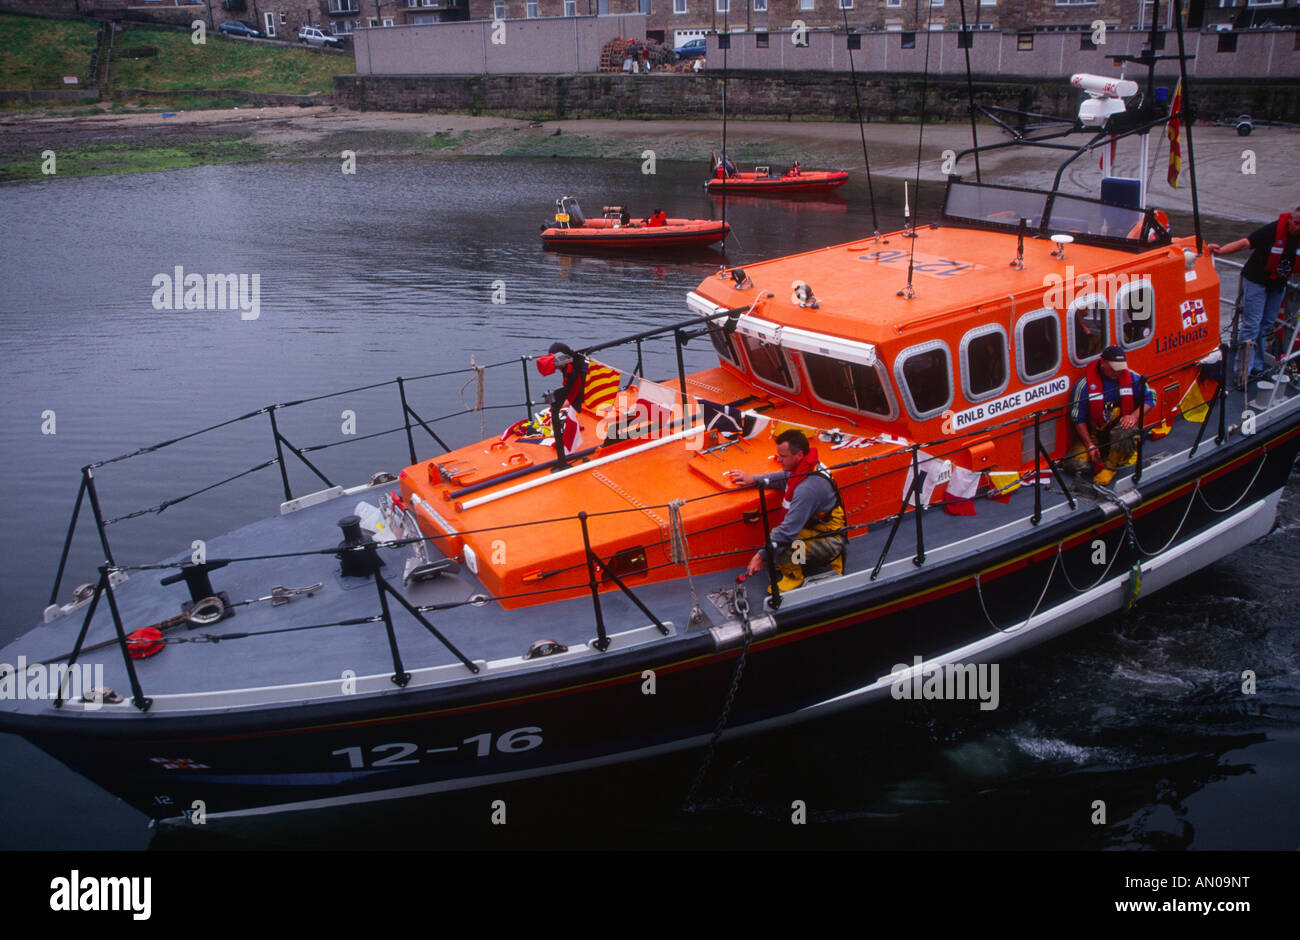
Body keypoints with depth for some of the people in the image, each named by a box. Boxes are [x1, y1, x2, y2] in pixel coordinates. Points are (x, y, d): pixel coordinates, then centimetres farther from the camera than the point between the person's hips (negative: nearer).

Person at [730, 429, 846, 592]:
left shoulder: (808, 487, -31)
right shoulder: (807, 466, -3)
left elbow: (789, 529, -30)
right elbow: (784, 477, 22)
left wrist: (762, 555, -24)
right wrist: (753, 479, 14)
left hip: (830, 541, -10)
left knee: (778, 542, -26)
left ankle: (793, 576, 2)